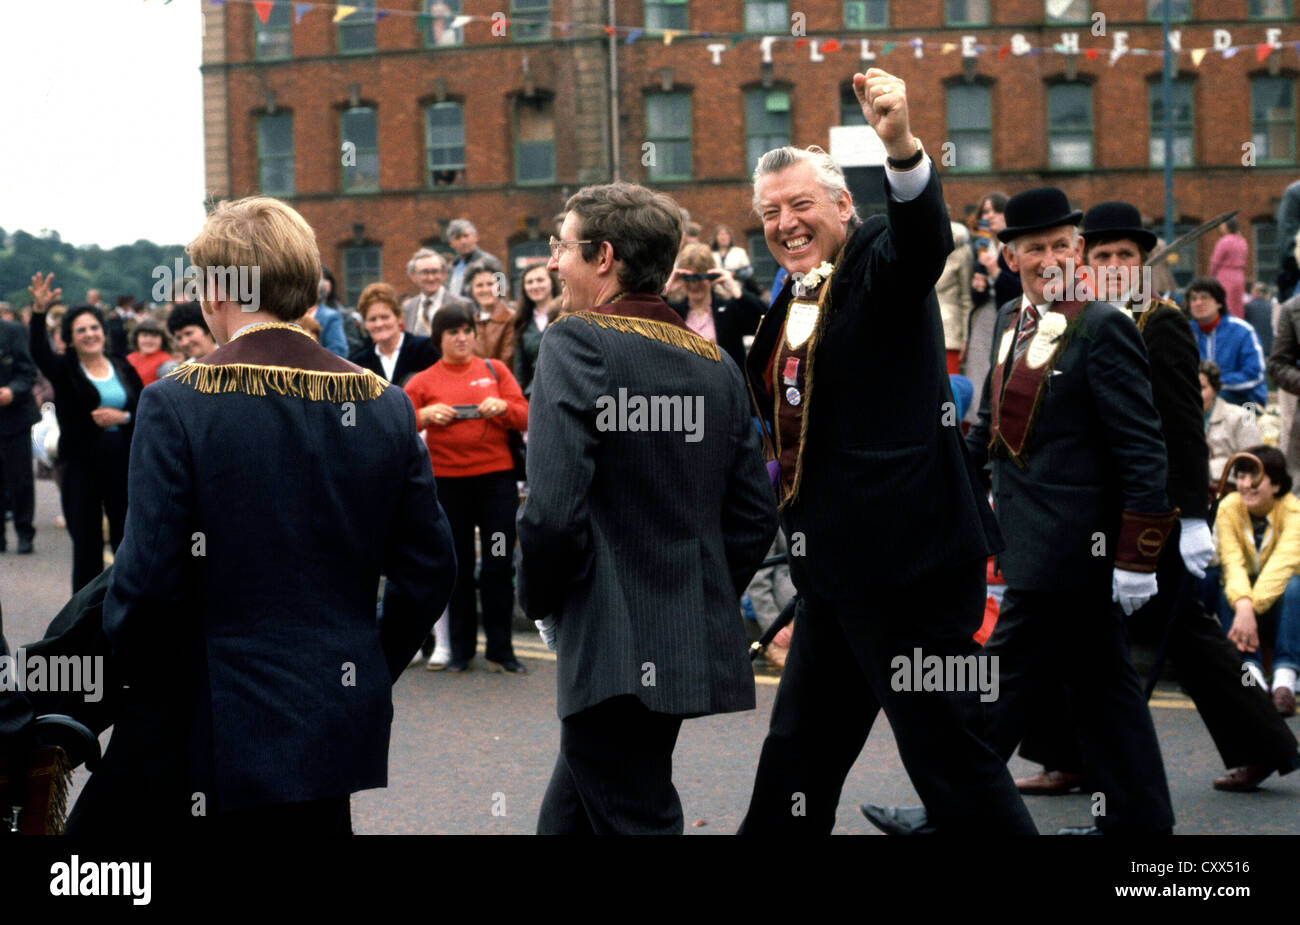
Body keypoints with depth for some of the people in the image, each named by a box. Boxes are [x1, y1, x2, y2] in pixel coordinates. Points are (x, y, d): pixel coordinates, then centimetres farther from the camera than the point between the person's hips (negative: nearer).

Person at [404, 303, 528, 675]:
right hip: (447, 481, 0)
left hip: (496, 477, 0)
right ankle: (461, 648, 16)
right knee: (457, 567, 6)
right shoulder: (423, 381, 7)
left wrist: (502, 407, -15)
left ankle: (500, 650, 7)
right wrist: (425, 415, -18)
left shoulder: (494, 370, 9)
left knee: (498, 566, -1)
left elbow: (525, 417, 5)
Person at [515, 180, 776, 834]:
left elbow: (552, 508, -19)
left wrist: (538, 600, -3)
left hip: (616, 653, -8)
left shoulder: (577, 343, -11)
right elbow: (754, 516, 12)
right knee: (568, 817, 19)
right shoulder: (715, 363, 10)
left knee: (635, 820, 0)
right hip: (696, 648, 8)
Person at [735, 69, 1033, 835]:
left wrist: (902, 146, -49)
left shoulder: (881, 263, -8)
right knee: (799, 752, 20)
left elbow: (924, 238, -32)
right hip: (835, 566, 9)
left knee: (949, 756, -6)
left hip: (907, 557, -9)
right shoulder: (790, 300, 15)